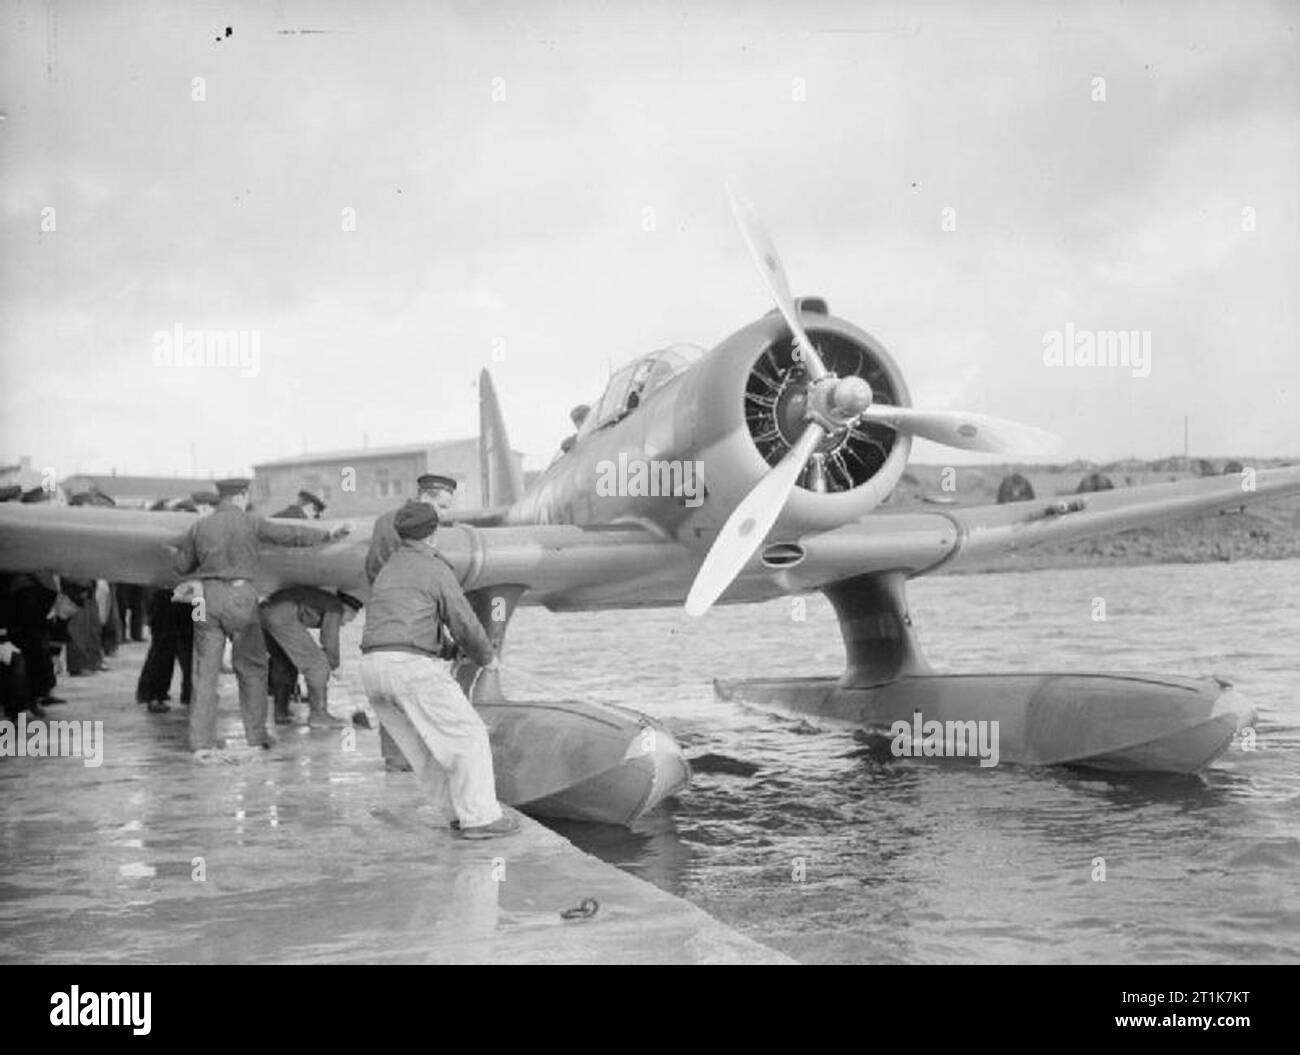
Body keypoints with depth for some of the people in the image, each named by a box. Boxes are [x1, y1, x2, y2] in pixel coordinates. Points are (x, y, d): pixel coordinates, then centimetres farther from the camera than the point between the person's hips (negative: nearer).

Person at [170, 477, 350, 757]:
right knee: (250, 667, 13)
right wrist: (329, 534, 5)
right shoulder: (250, 523, -3)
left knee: (206, 671, 5)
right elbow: (290, 534, -2)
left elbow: (182, 567, 13)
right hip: (240, 598, -2)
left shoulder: (199, 527, 5)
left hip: (207, 598, 2)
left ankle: (201, 743, 0)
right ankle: (256, 735, 16)